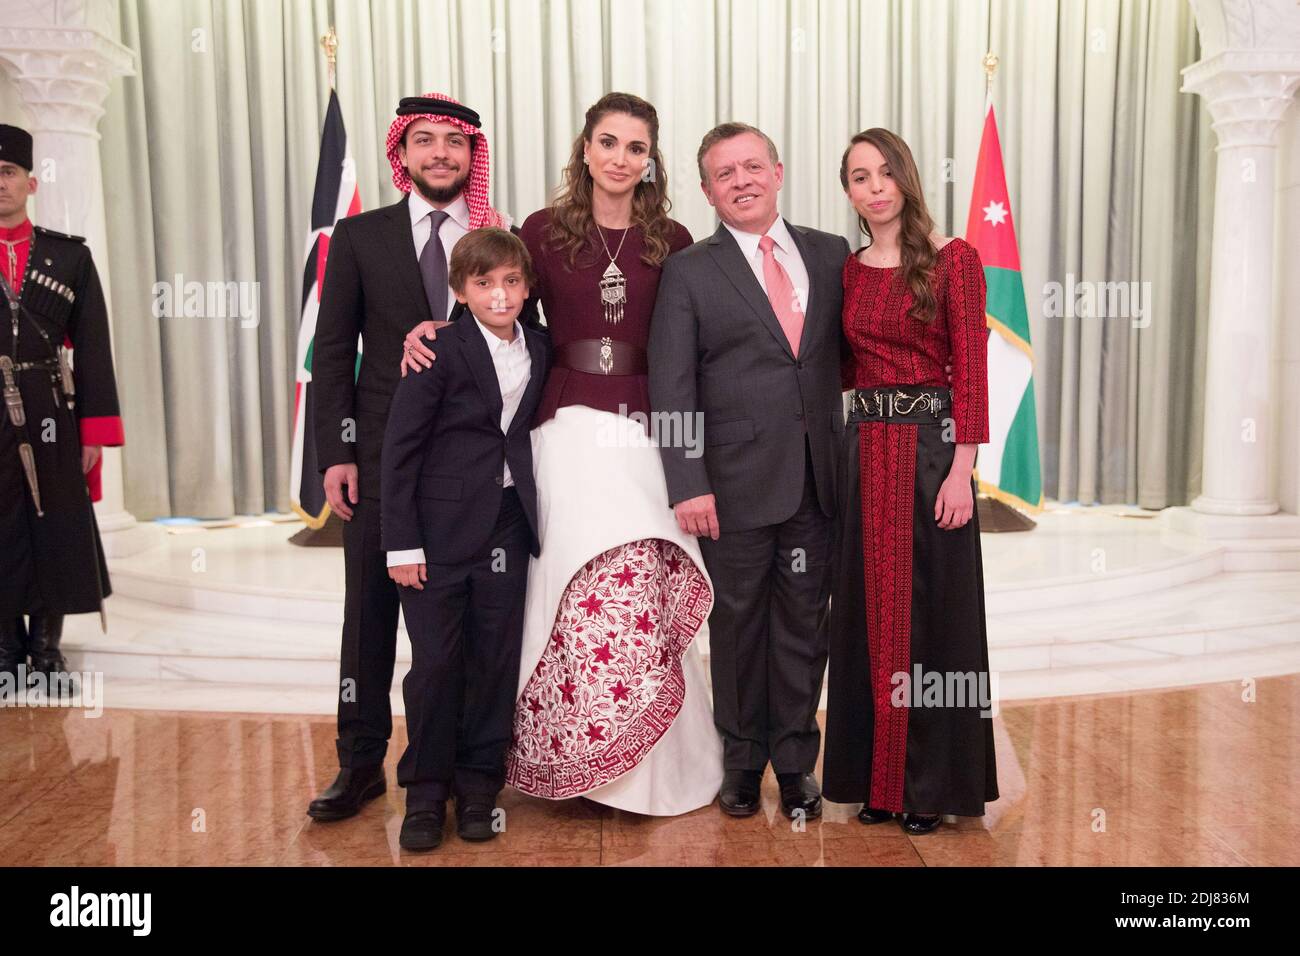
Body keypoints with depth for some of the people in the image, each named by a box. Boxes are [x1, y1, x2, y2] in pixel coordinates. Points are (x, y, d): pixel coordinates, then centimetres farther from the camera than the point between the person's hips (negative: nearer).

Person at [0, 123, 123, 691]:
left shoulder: (70, 256, 3)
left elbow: (94, 350, 1)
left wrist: (96, 430, -3)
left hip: (53, 422, 0)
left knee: (56, 533, 6)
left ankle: (47, 649, 21)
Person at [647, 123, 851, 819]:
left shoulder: (831, 254, 9)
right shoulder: (690, 272, 0)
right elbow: (671, 388, -5)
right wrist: (688, 485, -12)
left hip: (817, 477, 3)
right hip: (737, 481, -2)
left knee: (804, 623, 10)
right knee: (738, 623, 9)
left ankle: (796, 761, 27)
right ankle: (743, 760, 28)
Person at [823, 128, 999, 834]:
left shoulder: (953, 258, -4)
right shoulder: (848, 270, 11)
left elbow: (971, 368, -10)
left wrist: (962, 468, -16)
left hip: (930, 446, -5)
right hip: (866, 450, 5)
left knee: (931, 609, 3)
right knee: (870, 611, 9)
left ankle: (932, 782, 19)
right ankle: (878, 776, 23)